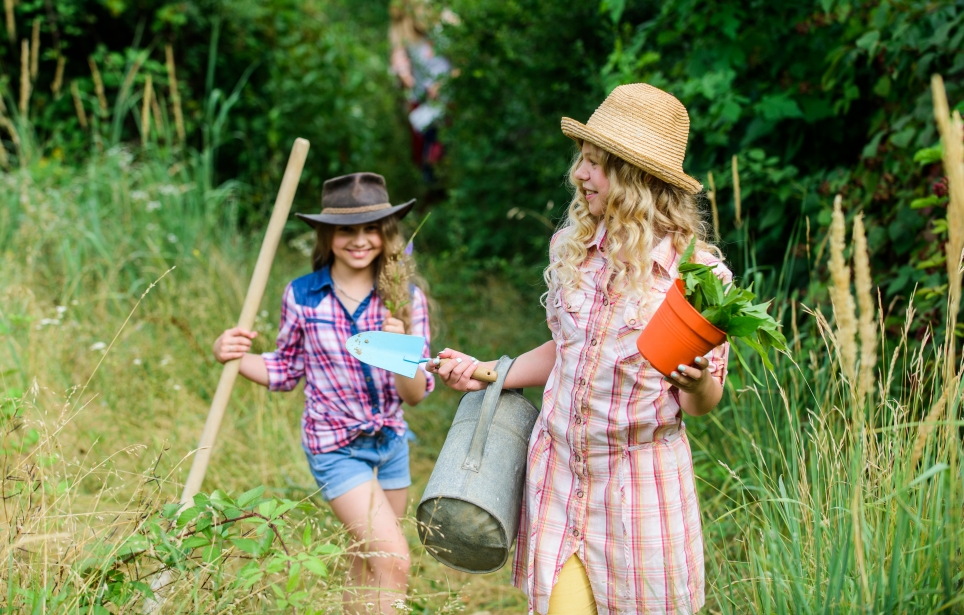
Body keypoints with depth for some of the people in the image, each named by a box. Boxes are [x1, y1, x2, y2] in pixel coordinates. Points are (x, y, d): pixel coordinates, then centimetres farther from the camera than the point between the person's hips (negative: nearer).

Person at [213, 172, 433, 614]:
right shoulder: (302, 296, -9)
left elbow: (416, 395, -8)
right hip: (336, 447, -3)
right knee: (394, 561, -14)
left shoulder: (405, 298, -7)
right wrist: (234, 357, -13)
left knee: (369, 564, 17)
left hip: (391, 442, 4)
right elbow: (286, 372, 4)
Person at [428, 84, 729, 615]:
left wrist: (698, 381, -26)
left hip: (641, 484, -3)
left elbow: (702, 404, -4)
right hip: (558, 470, 3)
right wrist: (485, 373, 11)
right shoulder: (571, 248, 2)